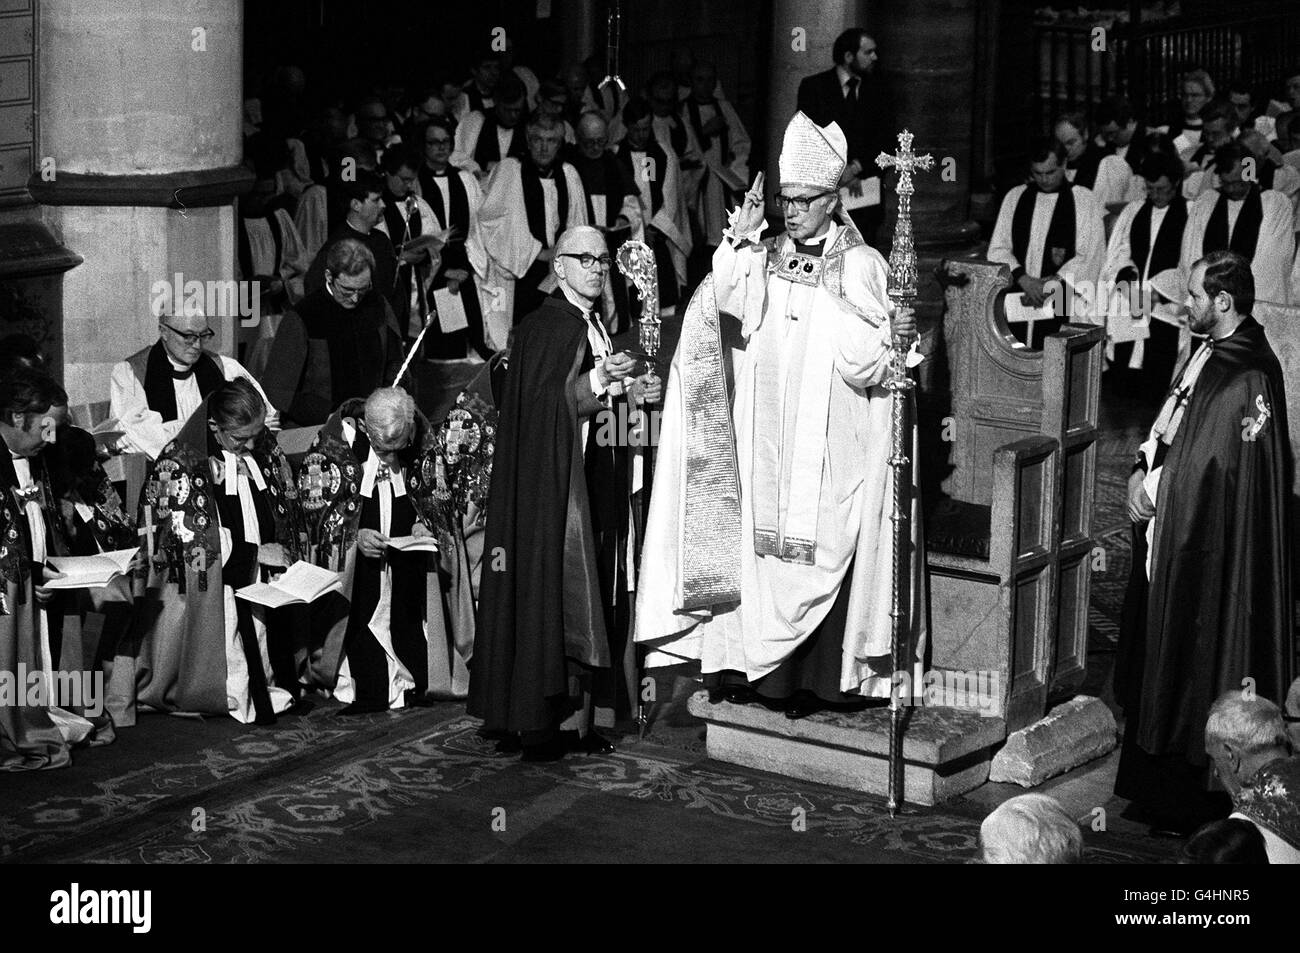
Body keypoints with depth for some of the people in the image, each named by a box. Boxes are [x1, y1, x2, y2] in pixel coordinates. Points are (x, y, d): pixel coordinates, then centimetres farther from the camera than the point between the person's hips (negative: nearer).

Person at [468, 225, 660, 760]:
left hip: (597, 484, 9)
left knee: (589, 601, 6)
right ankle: (535, 721, -5)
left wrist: (633, 392, 4)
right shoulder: (543, 327, -8)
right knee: (550, 591, -8)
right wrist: (598, 381, -27)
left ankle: (576, 718, 10)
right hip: (552, 483, -9)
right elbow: (540, 401, -18)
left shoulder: (596, 329, 18)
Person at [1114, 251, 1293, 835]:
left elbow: (1212, 466, -23)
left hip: (1213, 546, -10)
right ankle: (1160, 791, 29)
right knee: (1162, 663, 17)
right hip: (1173, 538, 10)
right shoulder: (1210, 354, 7)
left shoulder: (1249, 376, -22)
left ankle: (1194, 804, 13)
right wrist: (1143, 471, -1)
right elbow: (1169, 425, 15)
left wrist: (1154, 487, -13)